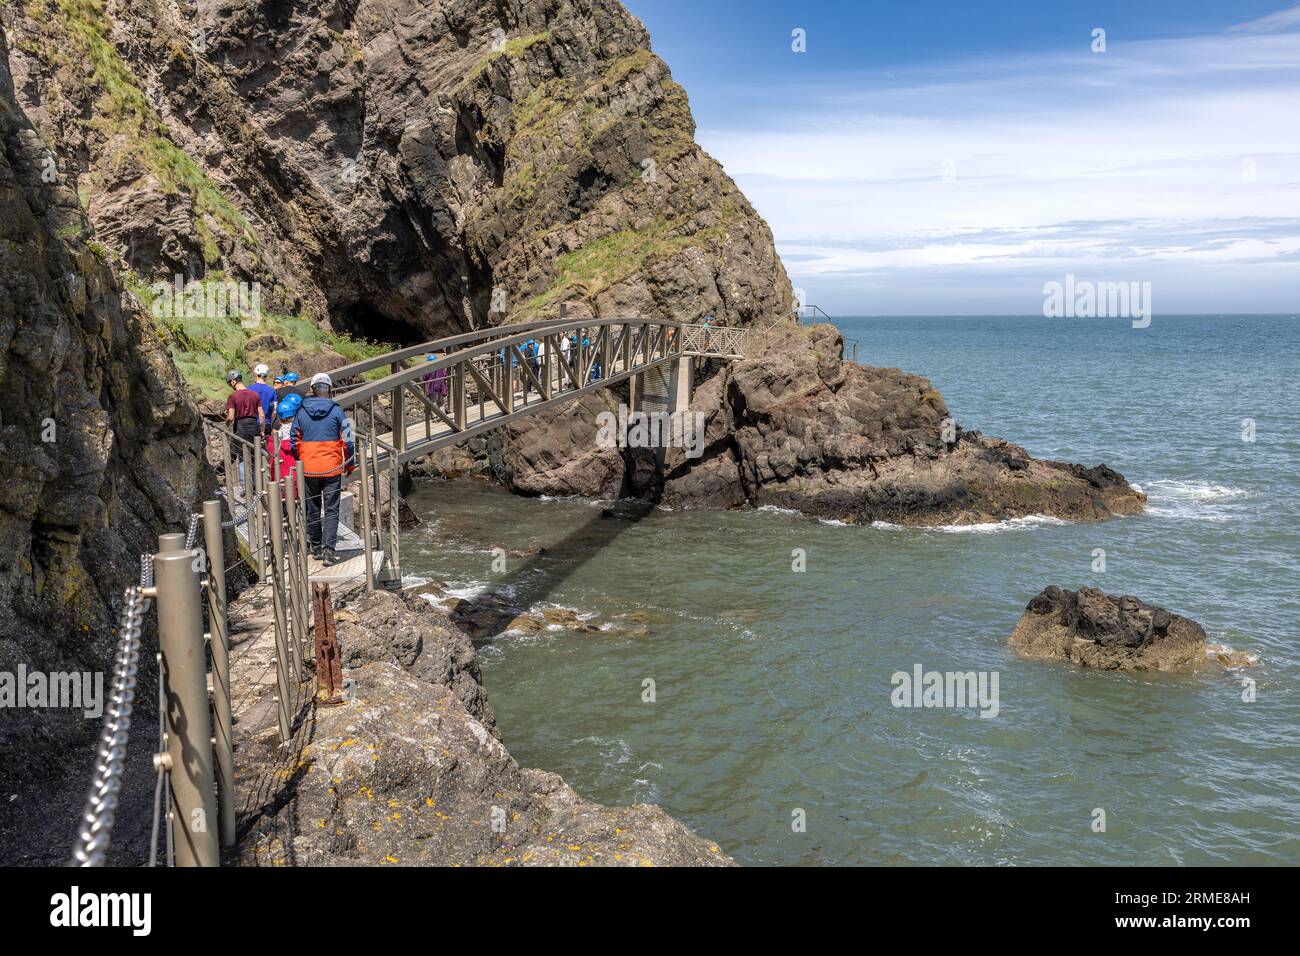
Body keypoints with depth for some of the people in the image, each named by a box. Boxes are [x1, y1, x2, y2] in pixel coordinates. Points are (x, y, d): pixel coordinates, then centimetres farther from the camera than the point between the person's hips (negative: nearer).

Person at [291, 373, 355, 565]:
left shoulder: (301, 412, 2)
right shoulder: (336, 411, -5)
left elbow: (294, 442, 7)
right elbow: (347, 441, -4)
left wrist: (300, 462, 22)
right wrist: (350, 465, 8)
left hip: (309, 470, 2)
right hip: (332, 469, -2)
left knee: (313, 510, 14)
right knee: (331, 511, 0)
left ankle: (315, 547, 22)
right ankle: (328, 549, -11)